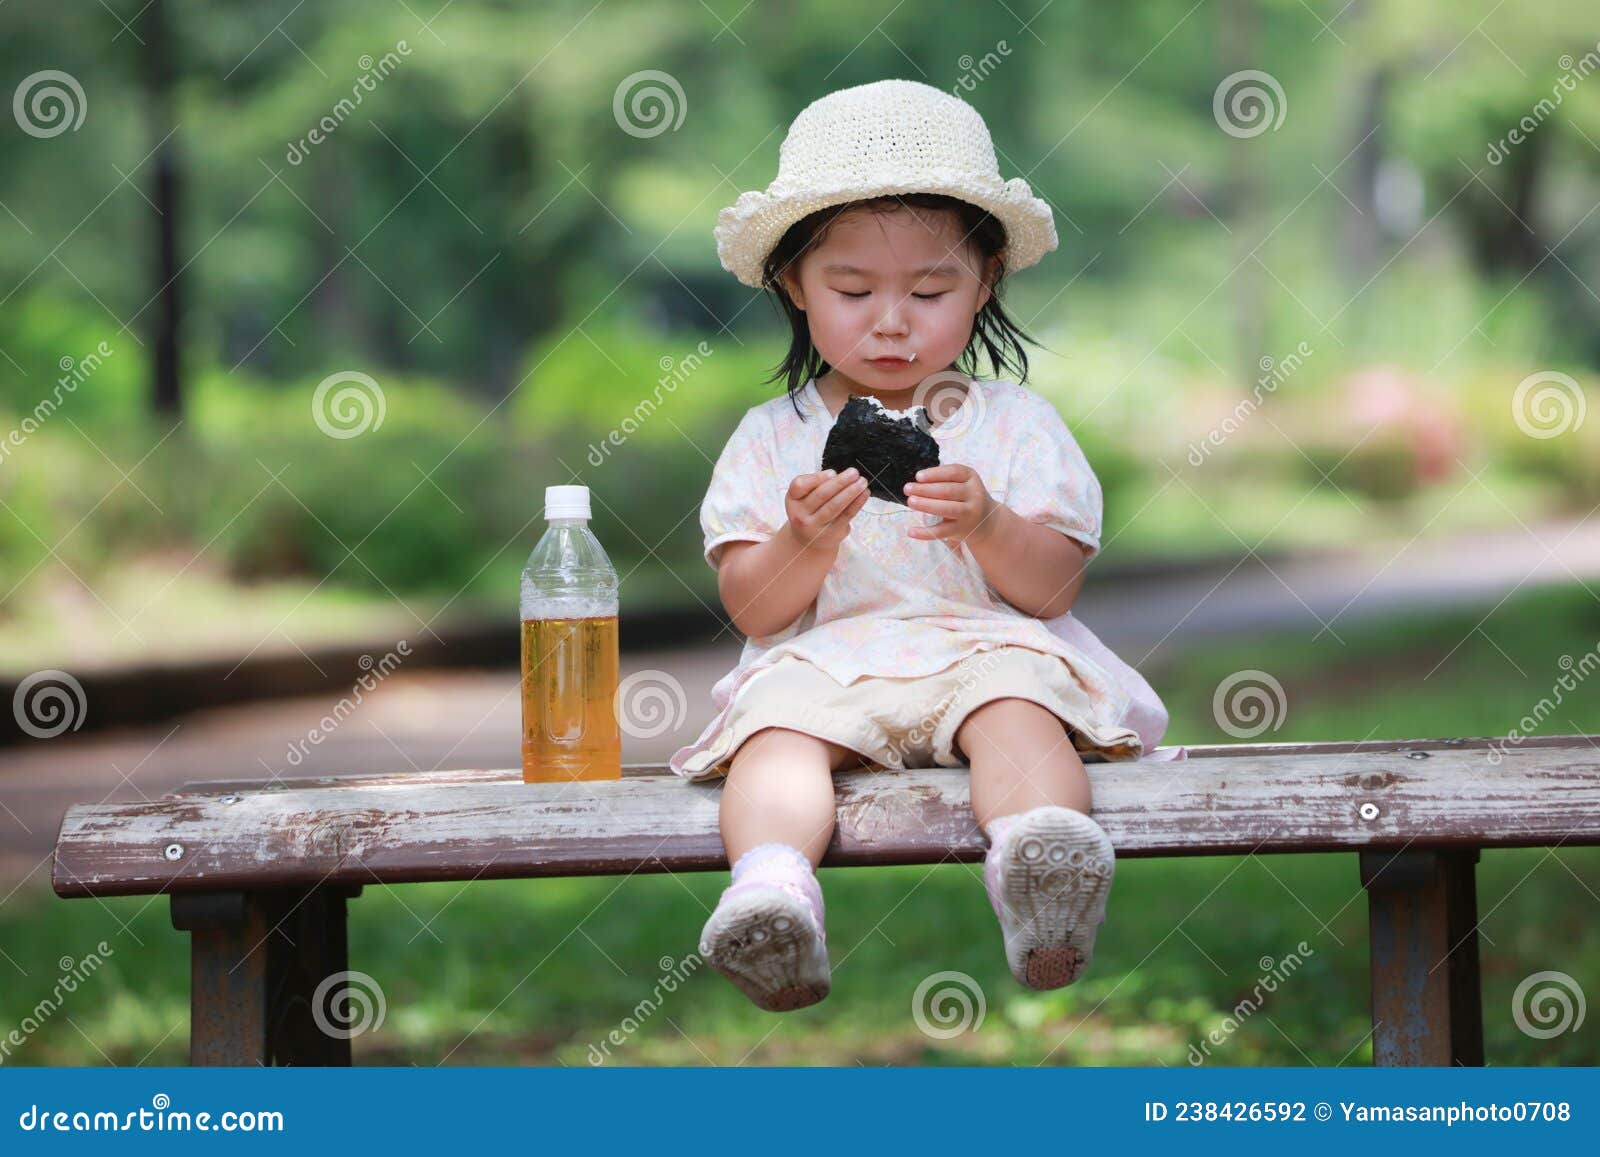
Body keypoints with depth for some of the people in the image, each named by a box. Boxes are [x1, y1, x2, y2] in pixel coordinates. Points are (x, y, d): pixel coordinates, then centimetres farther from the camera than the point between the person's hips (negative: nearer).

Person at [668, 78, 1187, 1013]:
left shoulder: (1018, 425, 13)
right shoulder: (774, 437, 15)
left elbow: (1054, 588, 3)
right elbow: (752, 610, 7)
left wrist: (986, 526, -17)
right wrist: (804, 544, -15)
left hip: (987, 647, -1)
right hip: (823, 662, 1)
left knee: (1017, 706, -35)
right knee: (778, 726, -33)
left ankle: (1040, 870, -64)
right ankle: (773, 887, -61)